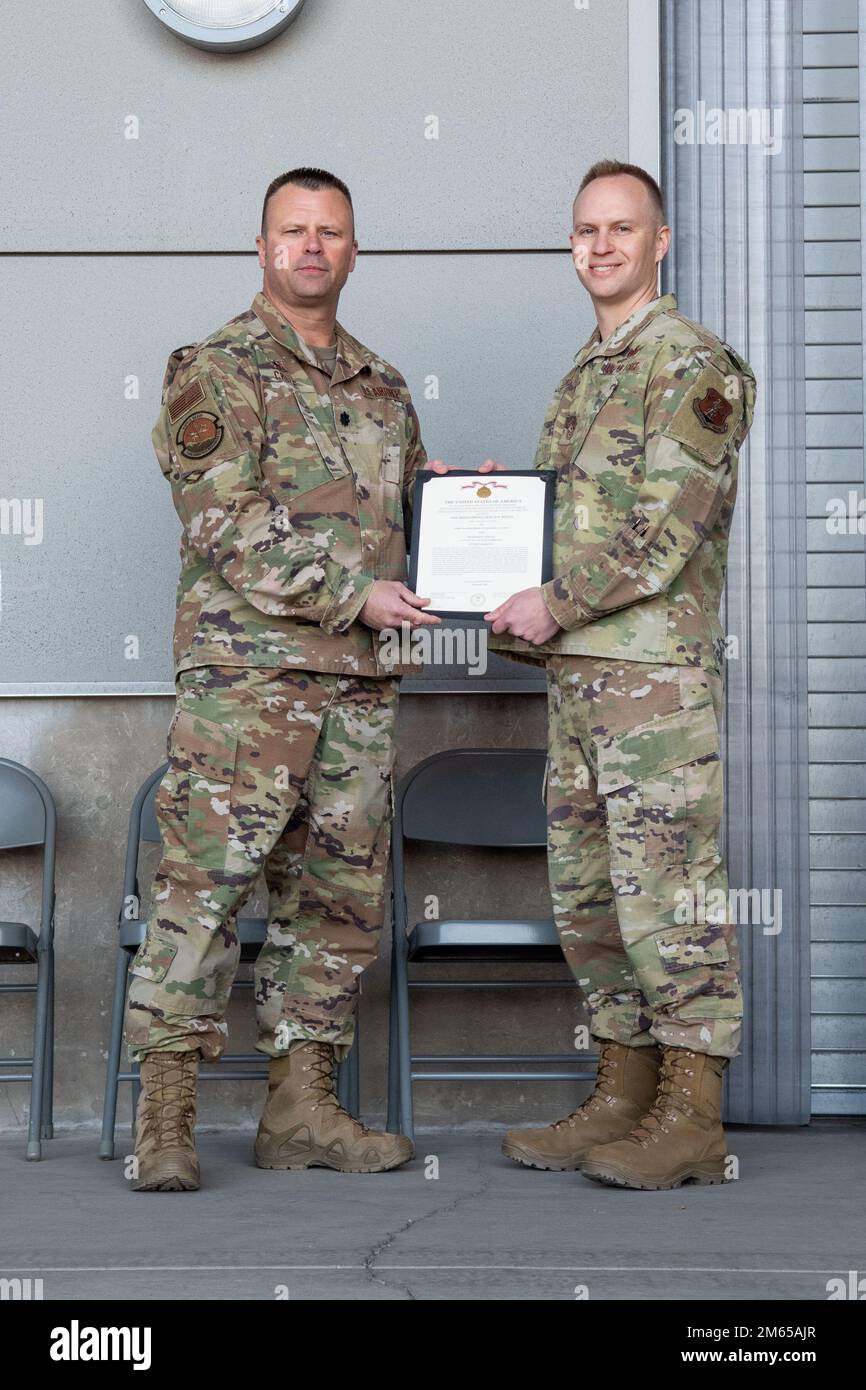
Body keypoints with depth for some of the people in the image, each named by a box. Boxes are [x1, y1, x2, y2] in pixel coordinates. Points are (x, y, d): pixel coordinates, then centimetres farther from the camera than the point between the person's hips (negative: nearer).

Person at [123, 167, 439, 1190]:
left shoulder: (382, 386, 20)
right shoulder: (217, 371, -1)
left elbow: (409, 516, 27)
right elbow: (225, 522, -12)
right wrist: (353, 591, -16)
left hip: (361, 680, 7)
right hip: (245, 668, -7)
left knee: (341, 893, 8)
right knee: (207, 882, -10)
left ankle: (300, 1107, 16)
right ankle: (165, 1117, -6)